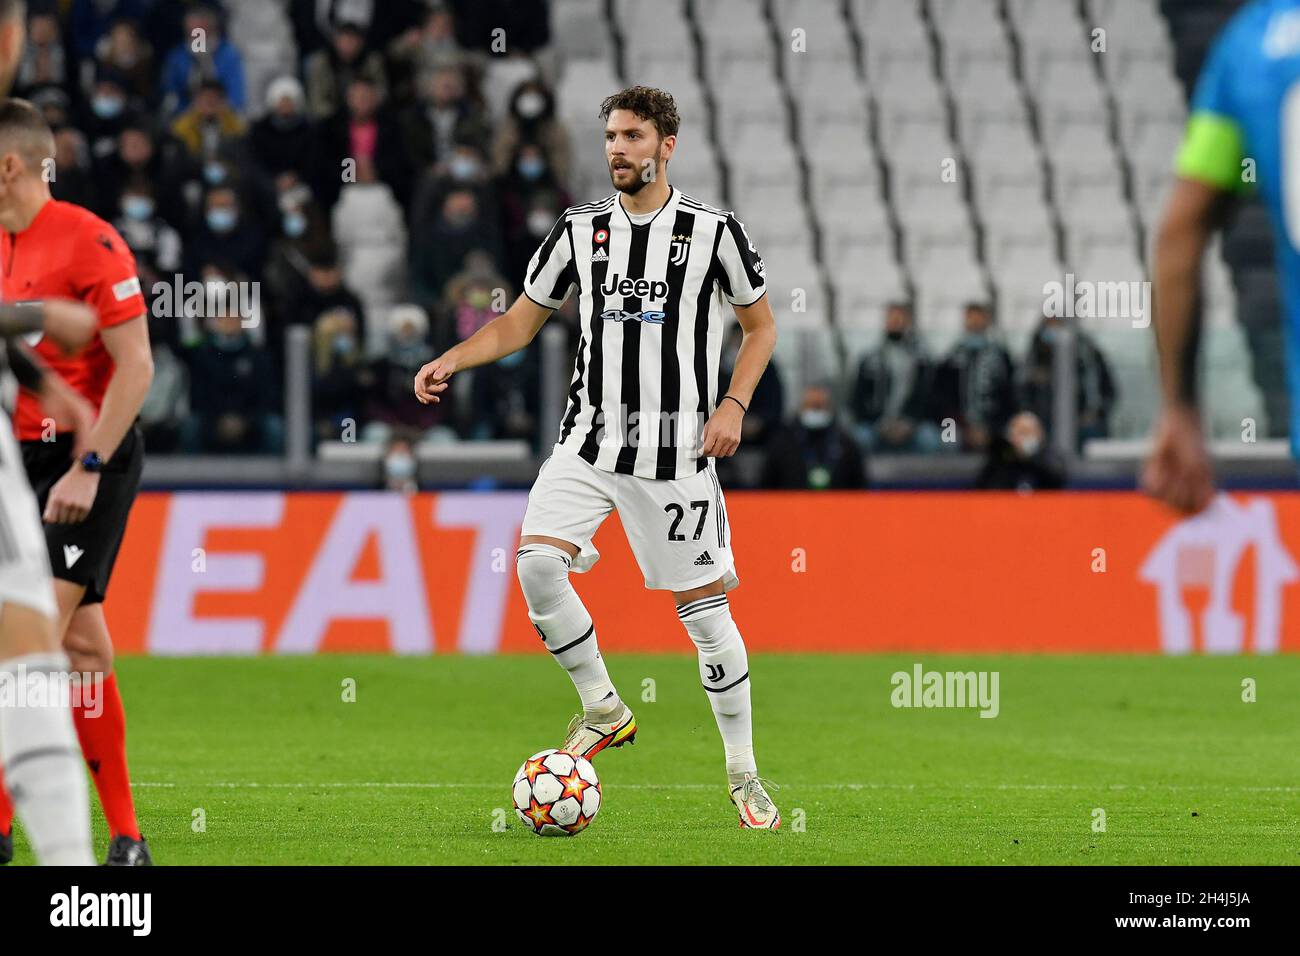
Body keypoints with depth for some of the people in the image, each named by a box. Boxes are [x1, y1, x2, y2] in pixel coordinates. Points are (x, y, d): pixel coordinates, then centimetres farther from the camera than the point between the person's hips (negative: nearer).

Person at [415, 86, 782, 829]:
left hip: (677, 452, -3)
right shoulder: (581, 231, 6)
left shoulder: (713, 232, -2)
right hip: (589, 439, 3)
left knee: (705, 611, -2)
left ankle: (744, 775, 12)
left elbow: (761, 326, 8)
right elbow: (519, 323, 13)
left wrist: (734, 405, -7)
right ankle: (603, 710, 3)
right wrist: (451, 362, -4)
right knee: (536, 564, -18)